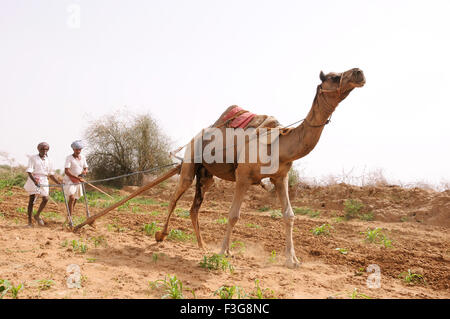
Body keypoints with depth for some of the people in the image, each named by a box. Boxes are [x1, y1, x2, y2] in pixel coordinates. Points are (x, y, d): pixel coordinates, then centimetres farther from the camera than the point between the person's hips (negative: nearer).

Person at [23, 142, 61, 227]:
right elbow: (29, 172, -11)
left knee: (46, 199, -9)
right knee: (32, 200, -5)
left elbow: (51, 174, 15)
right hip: (33, 181, -4)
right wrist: (35, 181, -27)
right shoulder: (33, 158, -1)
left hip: (44, 181, 4)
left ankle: (37, 215, 15)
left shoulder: (48, 160, 11)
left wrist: (59, 182, 3)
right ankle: (30, 221, 2)